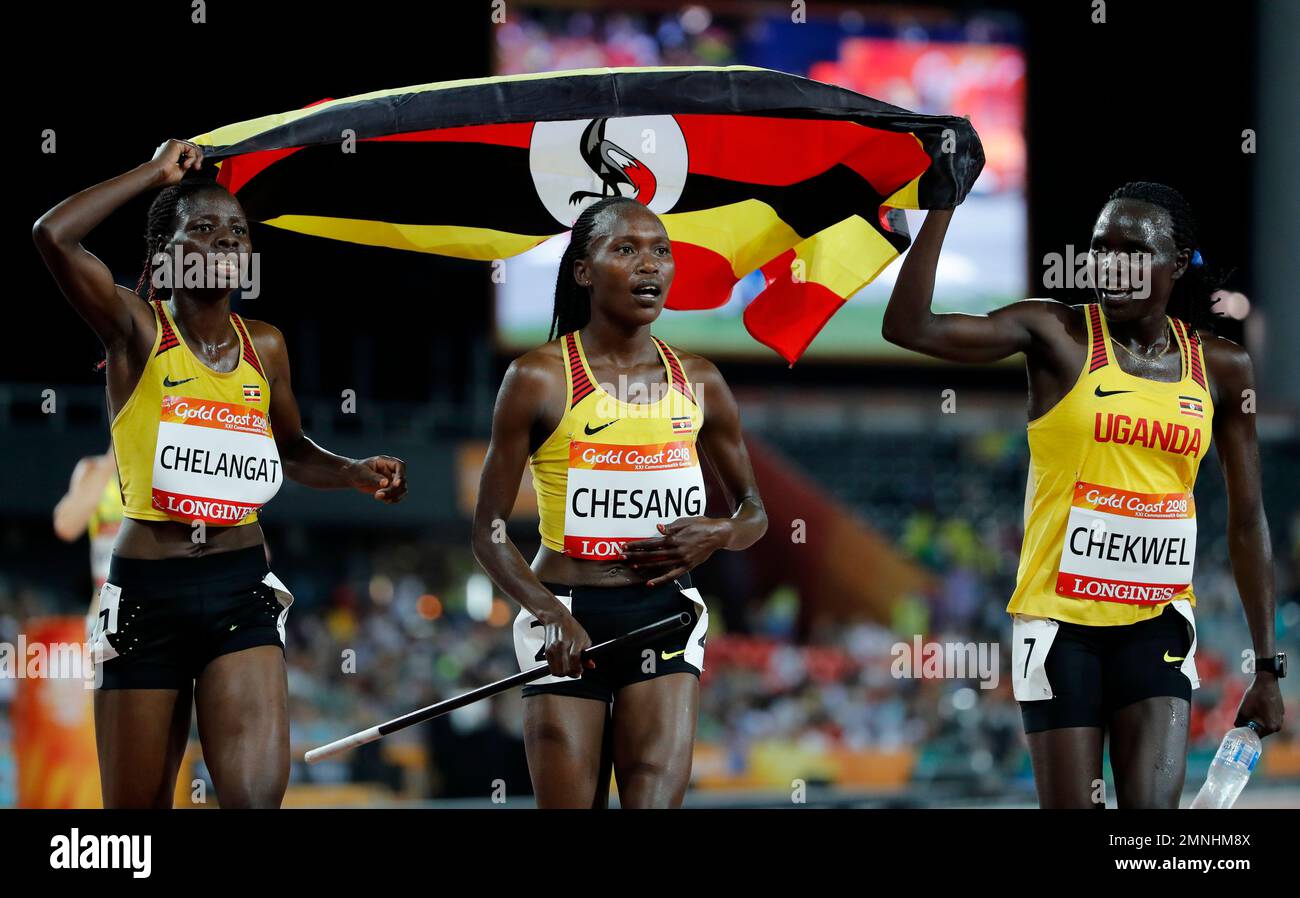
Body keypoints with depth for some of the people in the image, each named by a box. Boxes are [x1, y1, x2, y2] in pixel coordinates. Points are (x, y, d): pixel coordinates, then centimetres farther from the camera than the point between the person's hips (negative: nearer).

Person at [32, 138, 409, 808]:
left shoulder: (265, 347, 10)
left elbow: (292, 450, 27)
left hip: (241, 589, 3)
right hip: (147, 594, -3)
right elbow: (53, 236, -21)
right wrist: (157, 173, -11)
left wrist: (354, 474, 5)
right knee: (137, 805, 4)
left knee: (257, 794, -17)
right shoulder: (137, 329, -4)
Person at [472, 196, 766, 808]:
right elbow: (488, 532, -3)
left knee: (656, 800, -13)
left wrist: (717, 537, -5)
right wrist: (548, 613, -19)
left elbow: (753, 512, 20)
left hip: (665, 617, 2)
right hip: (569, 619, -2)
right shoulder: (541, 379, -3)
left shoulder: (697, 383, 8)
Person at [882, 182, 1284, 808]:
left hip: (1157, 622, 2)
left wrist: (1267, 667, 8)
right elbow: (908, 327, -15)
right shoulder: (1057, 335, -3)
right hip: (1061, 618, -2)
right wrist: (943, 204, -21)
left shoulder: (1220, 368, 5)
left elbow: (1247, 522, 10)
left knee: (1152, 810, -12)